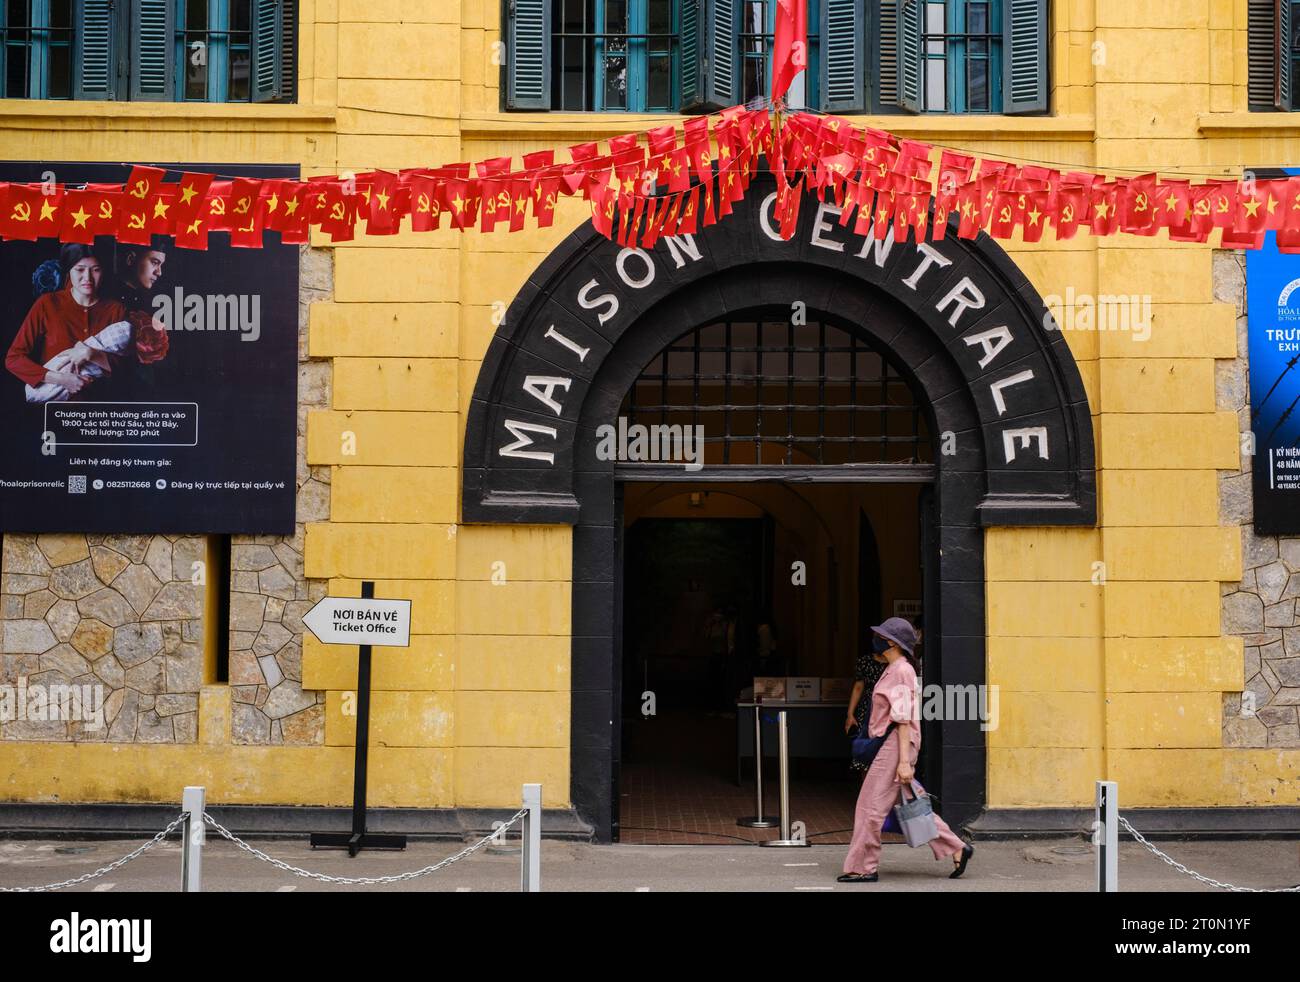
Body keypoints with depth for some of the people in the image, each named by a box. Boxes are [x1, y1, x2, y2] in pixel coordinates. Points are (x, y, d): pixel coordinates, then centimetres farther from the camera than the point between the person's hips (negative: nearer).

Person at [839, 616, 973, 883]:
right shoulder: (893, 670, 17)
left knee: (872, 806, -5)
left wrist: (904, 761, -22)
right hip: (890, 744, 10)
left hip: (896, 744, -10)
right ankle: (957, 849, 16)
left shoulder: (900, 671, -13)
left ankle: (862, 868, 2)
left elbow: (904, 719, -19)